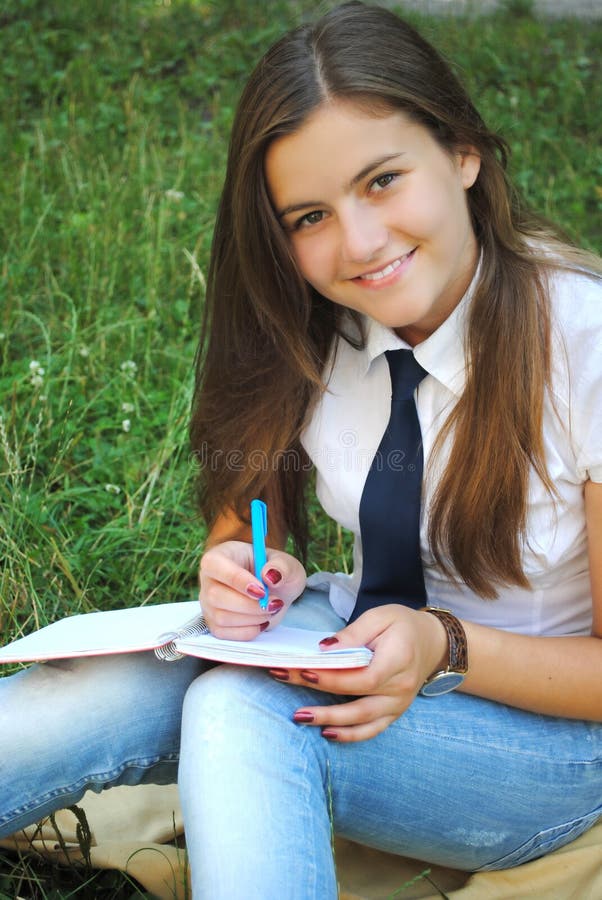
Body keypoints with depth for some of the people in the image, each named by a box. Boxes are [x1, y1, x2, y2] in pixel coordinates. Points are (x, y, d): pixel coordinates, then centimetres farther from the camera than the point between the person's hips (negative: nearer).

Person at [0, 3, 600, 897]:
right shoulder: (309, 333, -7)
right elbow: (245, 507, 6)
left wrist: (447, 649, -30)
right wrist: (243, 568, -18)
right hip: (365, 642, 4)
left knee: (241, 711, -35)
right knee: (110, 689, -25)